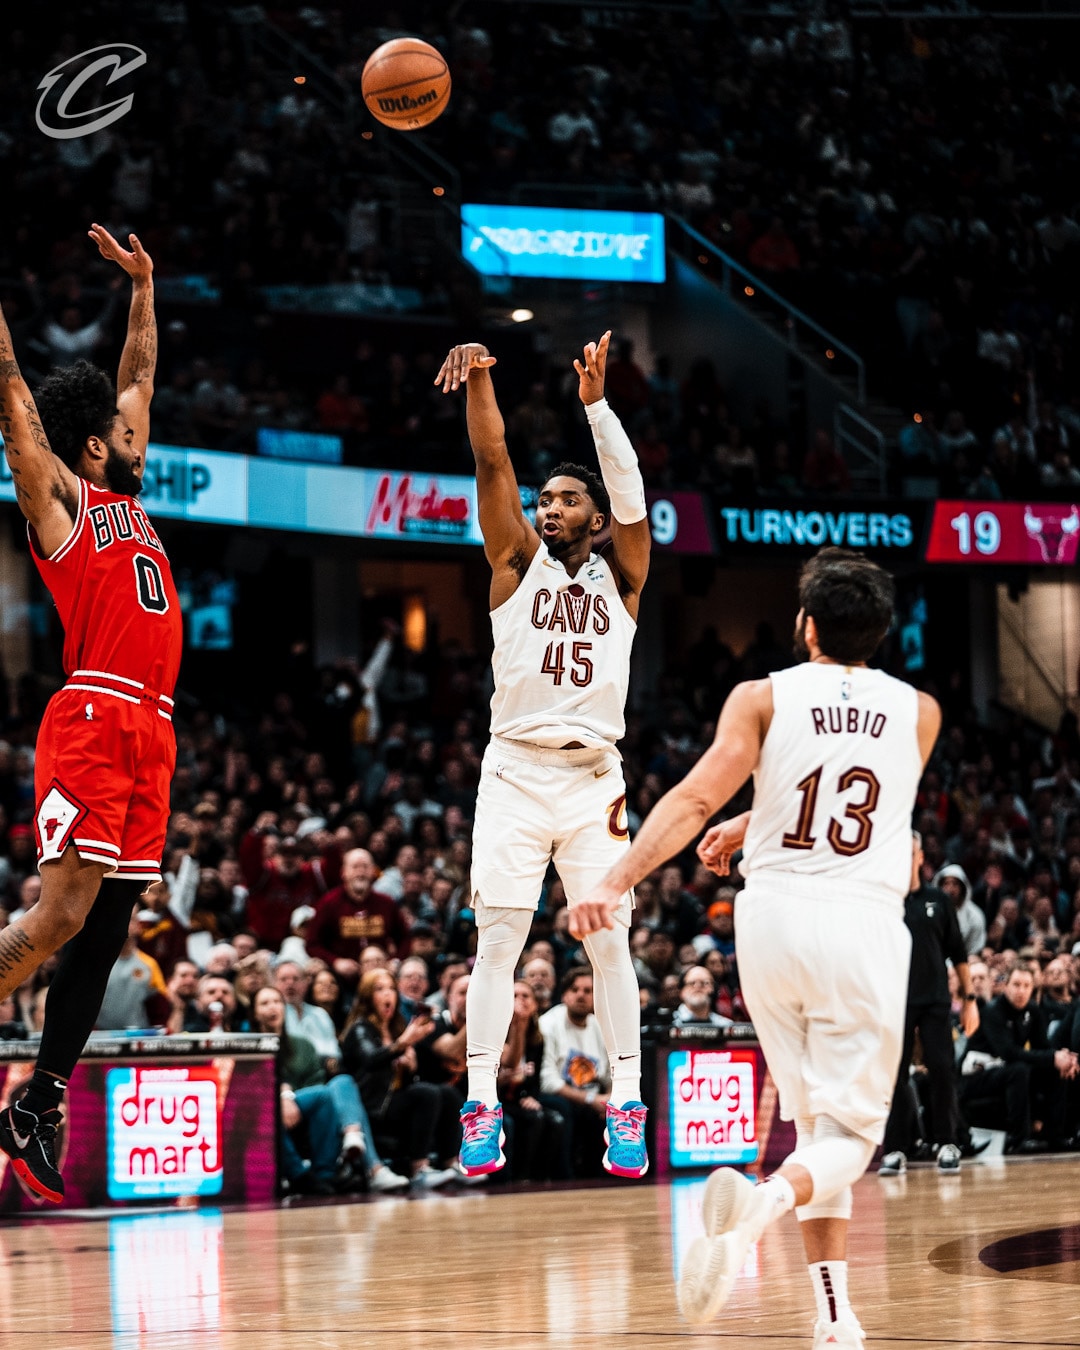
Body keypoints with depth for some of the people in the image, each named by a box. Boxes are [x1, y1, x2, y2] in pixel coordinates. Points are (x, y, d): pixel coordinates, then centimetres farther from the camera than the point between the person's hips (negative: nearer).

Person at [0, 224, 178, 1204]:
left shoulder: (125, 493, 22)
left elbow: (140, 373, 33)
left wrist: (144, 285, 34)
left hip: (150, 734, 8)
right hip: (92, 722, -8)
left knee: (107, 928, 5)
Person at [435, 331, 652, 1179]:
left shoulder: (618, 579, 10)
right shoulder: (518, 562, 9)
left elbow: (630, 493, -6)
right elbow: (493, 464, -4)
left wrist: (596, 403, -16)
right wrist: (479, 379, -19)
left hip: (595, 779, 1)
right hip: (515, 773, -1)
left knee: (610, 942, -1)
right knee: (498, 940, -5)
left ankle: (628, 1109, 1)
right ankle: (482, 1110, -5)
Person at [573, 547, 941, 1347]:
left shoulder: (763, 699, 2)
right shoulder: (918, 713, 9)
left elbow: (697, 797, -11)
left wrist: (618, 881, -17)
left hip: (774, 916, 2)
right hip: (863, 923, -1)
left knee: (812, 1115, 17)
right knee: (848, 1131, 0)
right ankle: (763, 1203, -34)